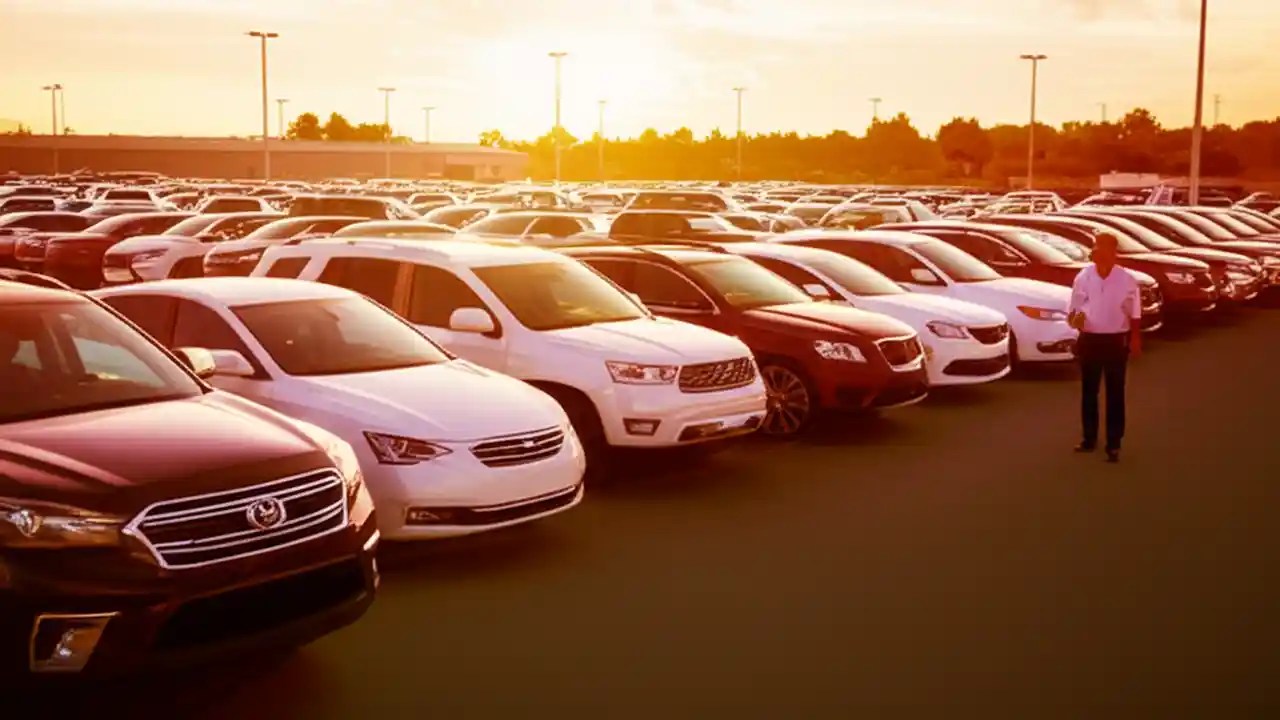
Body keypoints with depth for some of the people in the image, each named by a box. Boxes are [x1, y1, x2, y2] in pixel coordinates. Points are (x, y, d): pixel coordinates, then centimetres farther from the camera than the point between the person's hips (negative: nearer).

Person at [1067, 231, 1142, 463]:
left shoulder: (1127, 280, -6)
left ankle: (1114, 444, 8)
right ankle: (1089, 438, 25)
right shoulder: (1083, 277, -2)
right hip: (1089, 340, 2)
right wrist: (1075, 318, -17)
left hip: (1116, 341, -2)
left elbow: (1134, 314, 1)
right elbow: (1072, 311, 4)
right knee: (1088, 392, 11)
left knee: (1115, 394, 3)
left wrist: (1135, 340, -6)